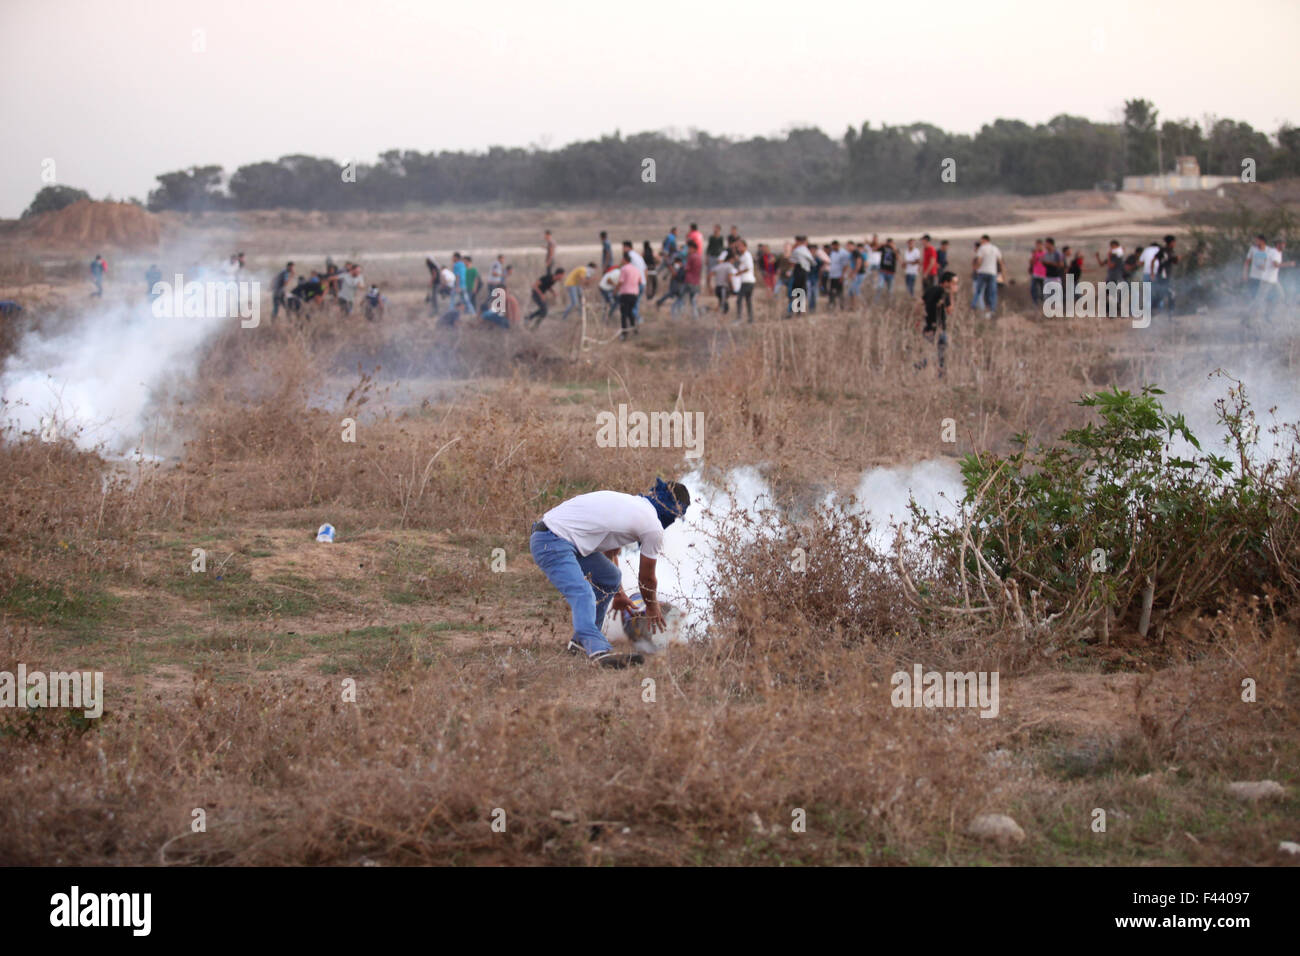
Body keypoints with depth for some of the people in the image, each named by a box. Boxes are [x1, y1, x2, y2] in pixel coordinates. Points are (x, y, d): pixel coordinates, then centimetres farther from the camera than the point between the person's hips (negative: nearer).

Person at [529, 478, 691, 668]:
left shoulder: (627, 503, 20)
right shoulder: (653, 527, -6)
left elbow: (610, 552, 33)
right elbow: (646, 578, 7)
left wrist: (619, 594, 43)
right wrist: (652, 607, 26)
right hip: (552, 543, -10)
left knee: (611, 578, 19)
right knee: (583, 595, -26)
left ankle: (581, 641, 19)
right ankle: (598, 651, -48)